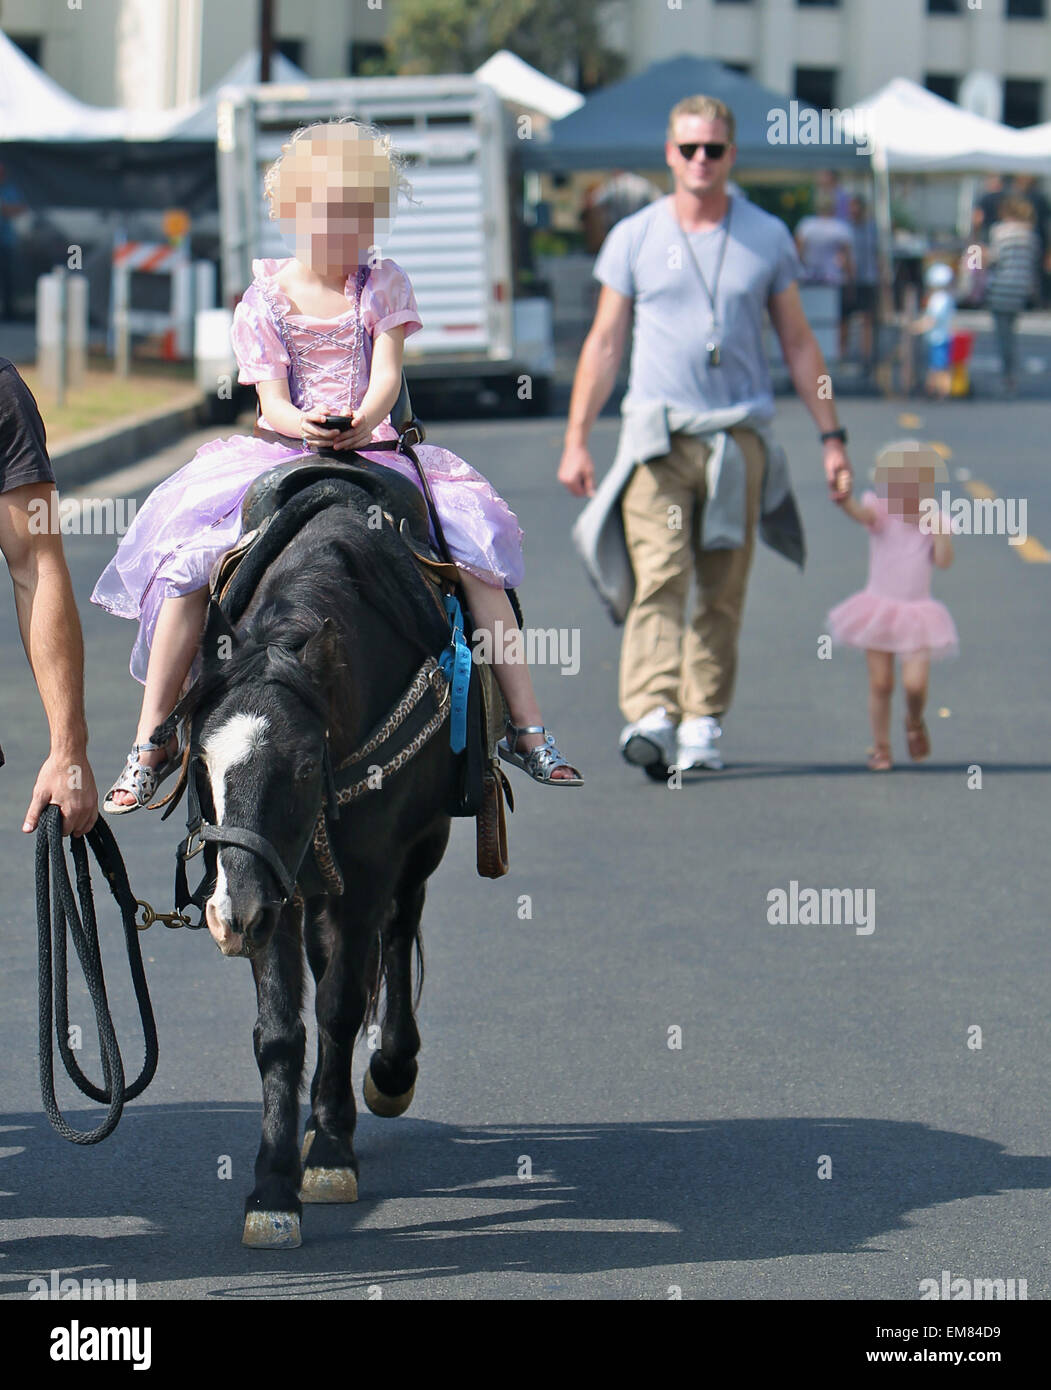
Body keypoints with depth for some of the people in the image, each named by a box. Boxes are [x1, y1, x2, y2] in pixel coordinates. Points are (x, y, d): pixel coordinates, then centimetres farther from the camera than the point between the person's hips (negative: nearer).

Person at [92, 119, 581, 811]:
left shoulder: (384, 285, 6)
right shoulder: (265, 299, 2)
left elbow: (387, 372, -7)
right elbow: (270, 400, -5)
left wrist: (364, 419, -30)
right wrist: (297, 423, -31)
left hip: (375, 449, 1)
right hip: (278, 457, -1)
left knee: (476, 547, -19)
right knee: (186, 562, -22)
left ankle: (527, 726, -10)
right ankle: (152, 741, -12)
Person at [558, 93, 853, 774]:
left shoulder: (767, 238, 9)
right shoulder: (634, 238, 7)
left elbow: (798, 343, 14)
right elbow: (604, 343, 10)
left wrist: (832, 435, 11)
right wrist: (576, 439, 5)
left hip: (740, 435, 1)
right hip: (657, 433, -1)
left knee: (723, 593, 1)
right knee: (658, 576, -16)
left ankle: (703, 722, 8)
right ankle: (651, 714, -28)